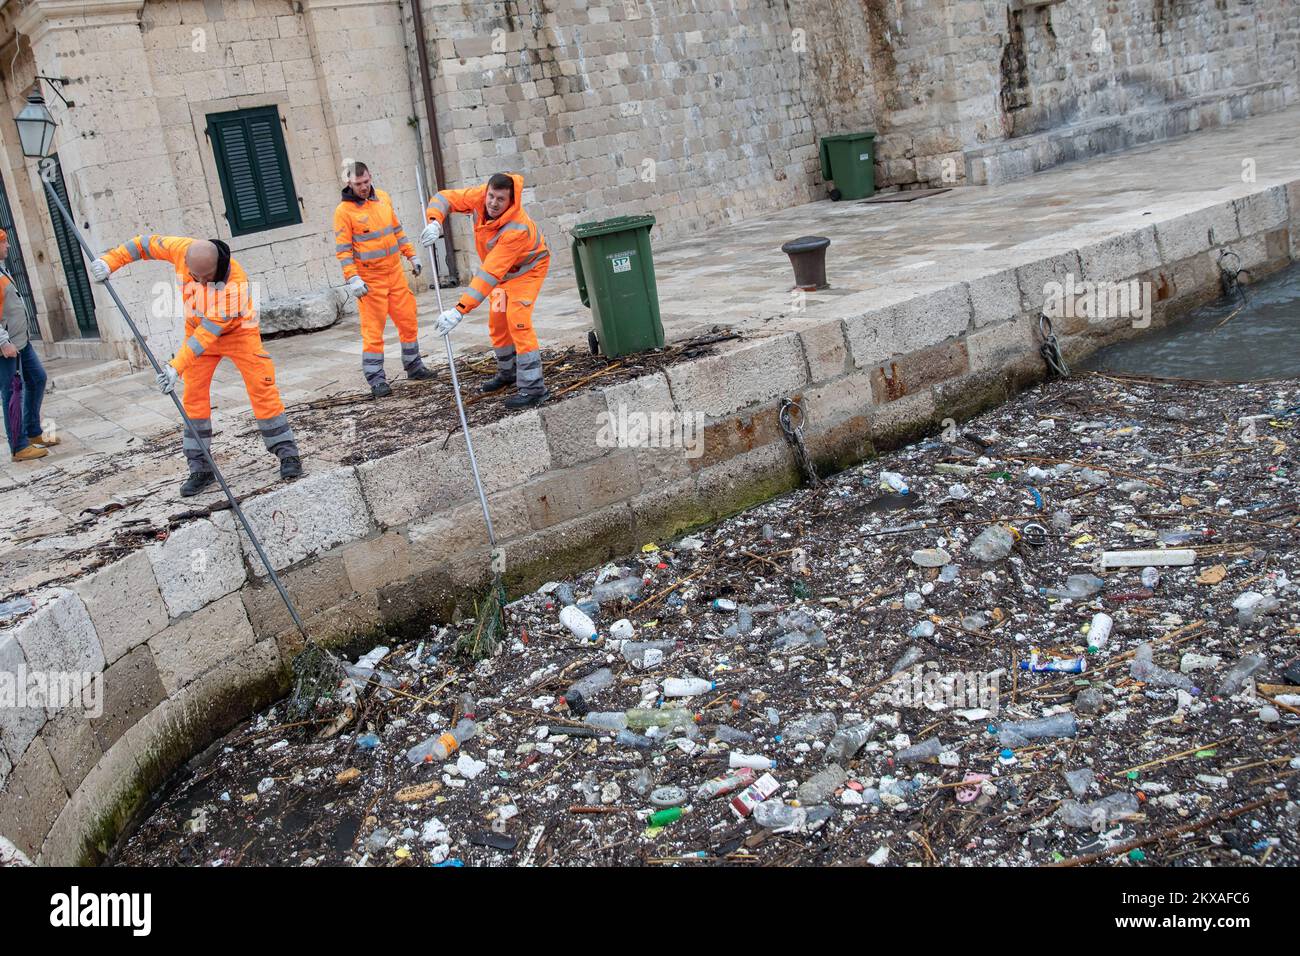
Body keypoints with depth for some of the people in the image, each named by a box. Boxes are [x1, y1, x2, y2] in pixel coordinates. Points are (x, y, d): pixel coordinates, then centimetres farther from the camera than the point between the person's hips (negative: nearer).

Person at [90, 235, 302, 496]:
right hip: (198, 327, 4)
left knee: (261, 388, -12)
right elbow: (146, 243, -5)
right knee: (194, 396, 0)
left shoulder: (236, 282, -37)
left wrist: (177, 366, -41)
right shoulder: (182, 249, -25)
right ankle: (200, 469, 7)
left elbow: (210, 331, -38)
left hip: (236, 331, -4)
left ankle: (287, 454, 0)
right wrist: (110, 261, -14)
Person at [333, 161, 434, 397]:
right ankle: (376, 379, 3)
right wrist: (353, 279, -21)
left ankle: (414, 366, 27)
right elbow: (343, 249, -13)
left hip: (395, 273, 6)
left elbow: (397, 230, 18)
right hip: (370, 280, -6)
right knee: (373, 329, -3)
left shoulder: (382, 197, 7)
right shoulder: (344, 210, -10)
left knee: (408, 321, 11)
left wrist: (411, 255, 18)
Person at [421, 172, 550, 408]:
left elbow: (491, 274, -45)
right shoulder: (480, 196, -24)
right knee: (497, 322, 12)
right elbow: (445, 198, -10)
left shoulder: (517, 229, -42)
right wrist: (435, 222, -34)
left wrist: (460, 310, -49)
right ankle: (507, 373, 33)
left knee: (517, 320, -22)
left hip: (528, 267, -7)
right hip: (504, 269, 7)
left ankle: (532, 387, -21)